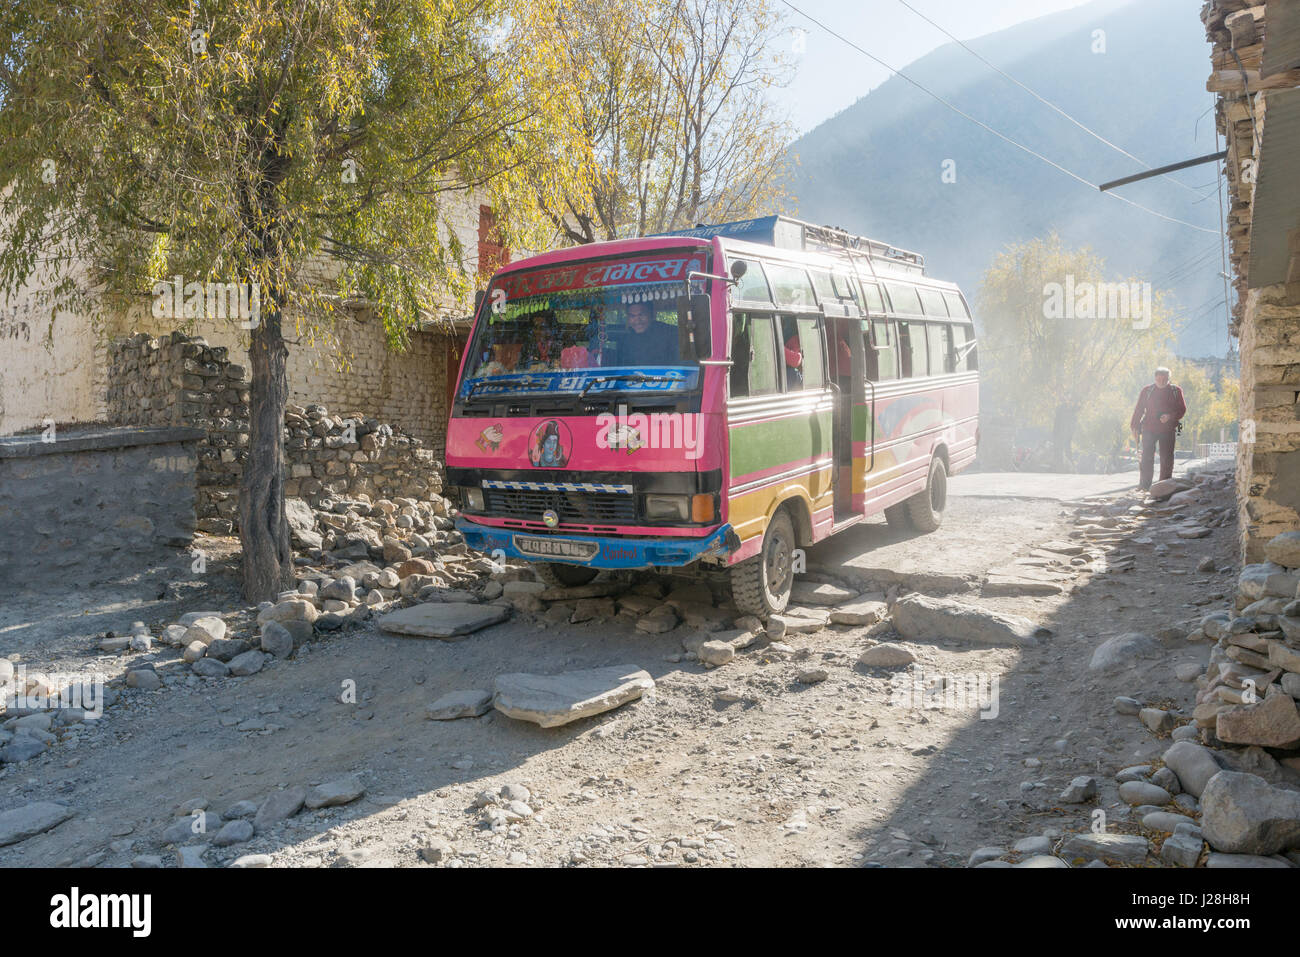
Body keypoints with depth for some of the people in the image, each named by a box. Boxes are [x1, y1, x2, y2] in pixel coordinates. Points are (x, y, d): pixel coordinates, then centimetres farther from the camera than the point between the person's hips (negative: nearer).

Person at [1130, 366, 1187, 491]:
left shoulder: (1176, 391, 6)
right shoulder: (1147, 391, 6)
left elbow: (1182, 409, 5)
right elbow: (1139, 410, 8)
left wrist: (1170, 416, -15)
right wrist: (1135, 427, 2)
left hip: (1168, 430, 1)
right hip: (1149, 429, 0)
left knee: (1167, 459, 2)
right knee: (1147, 458, -6)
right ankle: (1144, 486, -3)